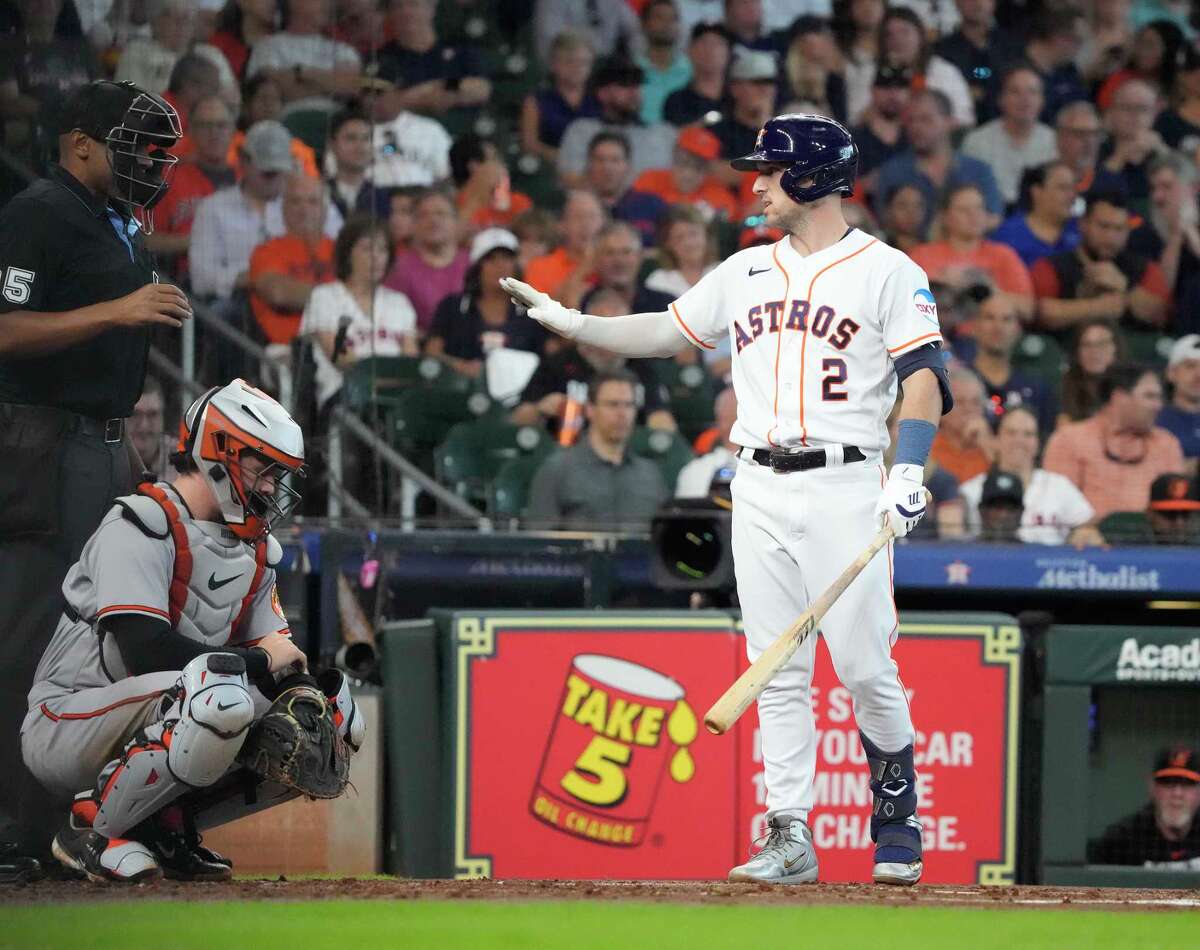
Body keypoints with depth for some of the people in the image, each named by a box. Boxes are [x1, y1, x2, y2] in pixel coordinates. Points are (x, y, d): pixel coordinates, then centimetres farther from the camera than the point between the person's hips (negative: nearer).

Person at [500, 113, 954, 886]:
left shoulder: (887, 272, -2)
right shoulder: (746, 273, 16)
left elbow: (925, 378, -9)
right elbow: (667, 332, 23)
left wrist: (908, 471, -21)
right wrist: (571, 323, 15)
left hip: (844, 488, -5)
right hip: (759, 491, 5)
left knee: (866, 667, -8)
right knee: (777, 673, 2)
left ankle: (898, 824, 7)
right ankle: (790, 838, 3)